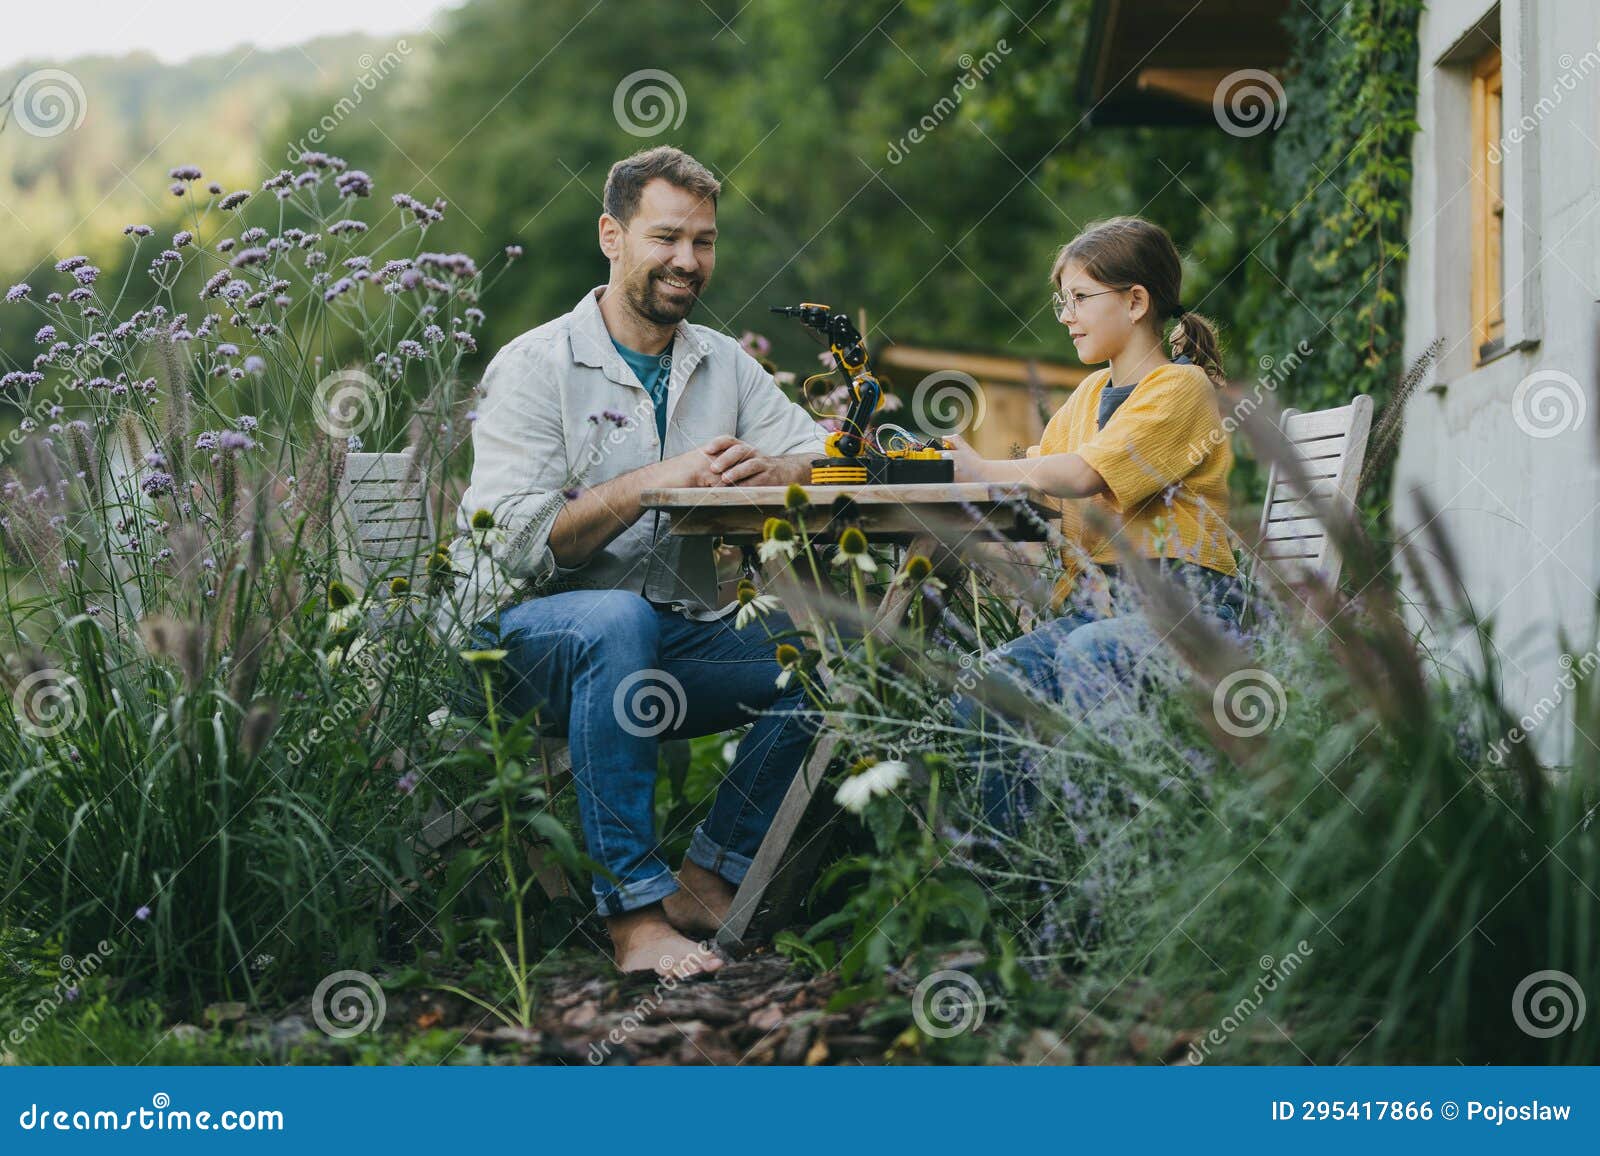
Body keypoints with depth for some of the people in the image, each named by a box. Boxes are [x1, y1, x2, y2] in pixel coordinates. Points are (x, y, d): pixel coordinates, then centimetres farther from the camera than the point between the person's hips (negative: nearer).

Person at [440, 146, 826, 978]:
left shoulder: (727, 366, 12)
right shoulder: (534, 366, -5)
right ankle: (635, 909, -32)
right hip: (528, 635, -5)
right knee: (619, 619, -38)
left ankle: (710, 880, -7)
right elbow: (514, 543, -16)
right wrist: (655, 481, -24)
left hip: (677, 639, 5)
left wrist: (772, 469, -22)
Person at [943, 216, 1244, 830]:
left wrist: (980, 470, -10)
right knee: (983, 691, -21)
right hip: (1092, 600, 7)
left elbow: (1083, 476, -17)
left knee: (1086, 654, -38)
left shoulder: (1182, 386, -5)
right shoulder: (1090, 392, 22)